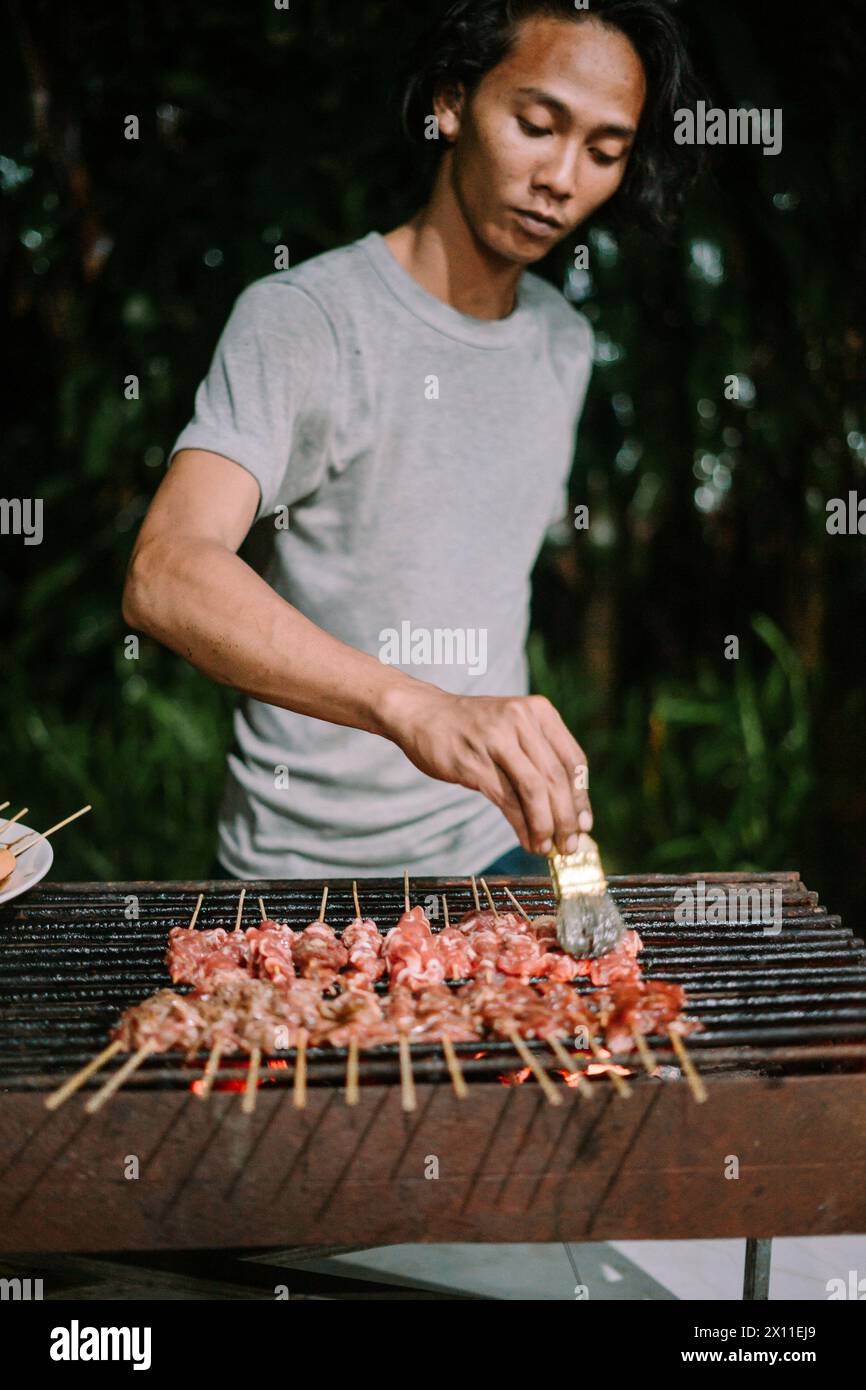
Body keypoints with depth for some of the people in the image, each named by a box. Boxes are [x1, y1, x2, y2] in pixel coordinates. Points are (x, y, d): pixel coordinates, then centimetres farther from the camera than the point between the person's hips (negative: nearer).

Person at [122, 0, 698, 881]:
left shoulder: (564, 343, 4)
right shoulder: (300, 318, -18)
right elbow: (164, 576, -33)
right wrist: (416, 707, -46)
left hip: (497, 846, 6)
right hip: (306, 865, -5)